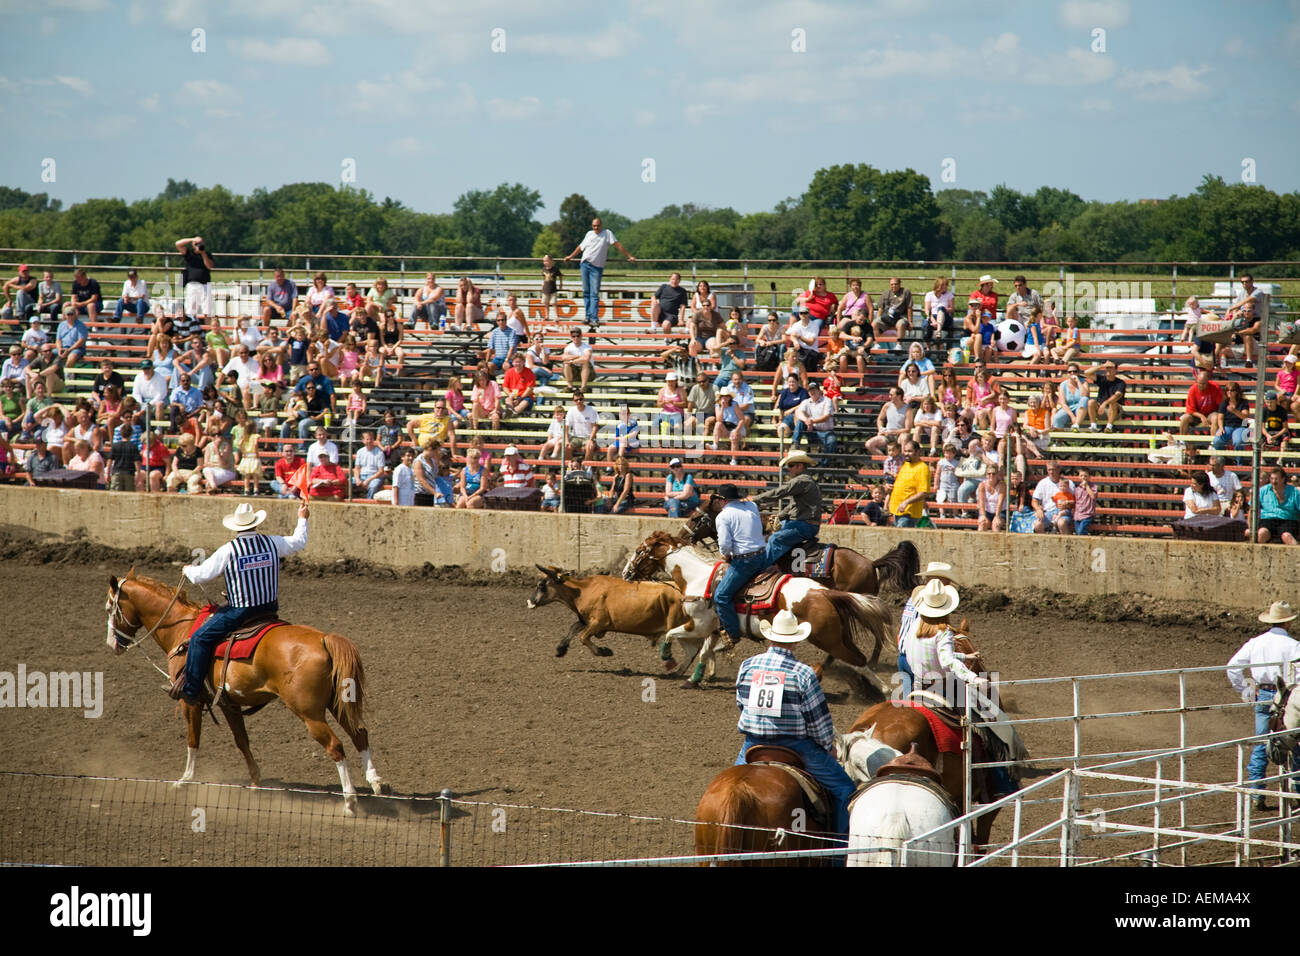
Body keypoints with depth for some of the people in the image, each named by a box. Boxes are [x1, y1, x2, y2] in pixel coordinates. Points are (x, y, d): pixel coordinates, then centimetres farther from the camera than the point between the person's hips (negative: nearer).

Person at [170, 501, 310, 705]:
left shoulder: (228, 551, -12)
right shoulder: (272, 543, 0)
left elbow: (201, 576, -7)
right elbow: (299, 542, 21)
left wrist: (188, 570, 16)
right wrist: (302, 519, 39)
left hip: (240, 612, -5)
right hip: (270, 609, 5)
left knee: (200, 638, 3)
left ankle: (191, 689, 1)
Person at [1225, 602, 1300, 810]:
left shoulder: (1255, 643, 4)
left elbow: (1233, 667, 2)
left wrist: (1243, 691, 9)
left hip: (1262, 697, 4)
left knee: (1260, 746, 8)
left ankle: (1256, 795, 5)